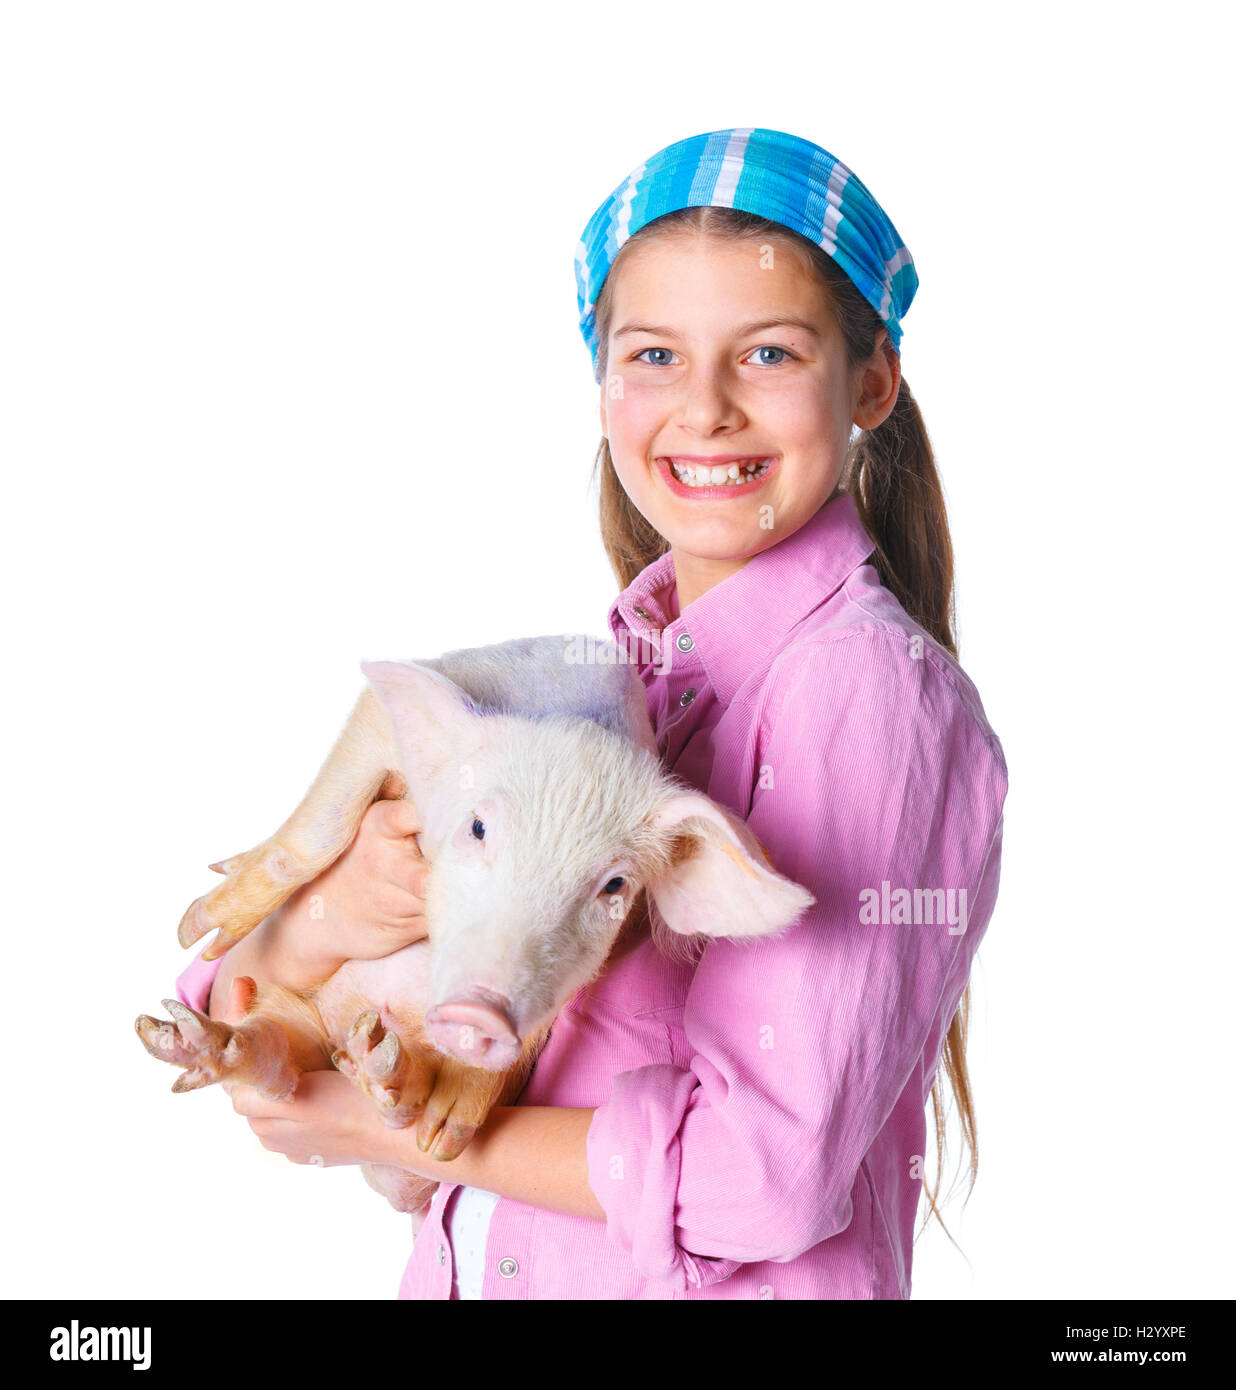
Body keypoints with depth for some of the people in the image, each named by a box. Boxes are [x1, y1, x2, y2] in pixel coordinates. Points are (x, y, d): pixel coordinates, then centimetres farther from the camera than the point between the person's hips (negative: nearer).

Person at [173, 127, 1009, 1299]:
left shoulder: (866, 687, -18)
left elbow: (765, 1169, -23)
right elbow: (237, 1021, -3)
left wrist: (399, 1133, -14)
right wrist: (325, 923, -24)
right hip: (472, 1264, 5)